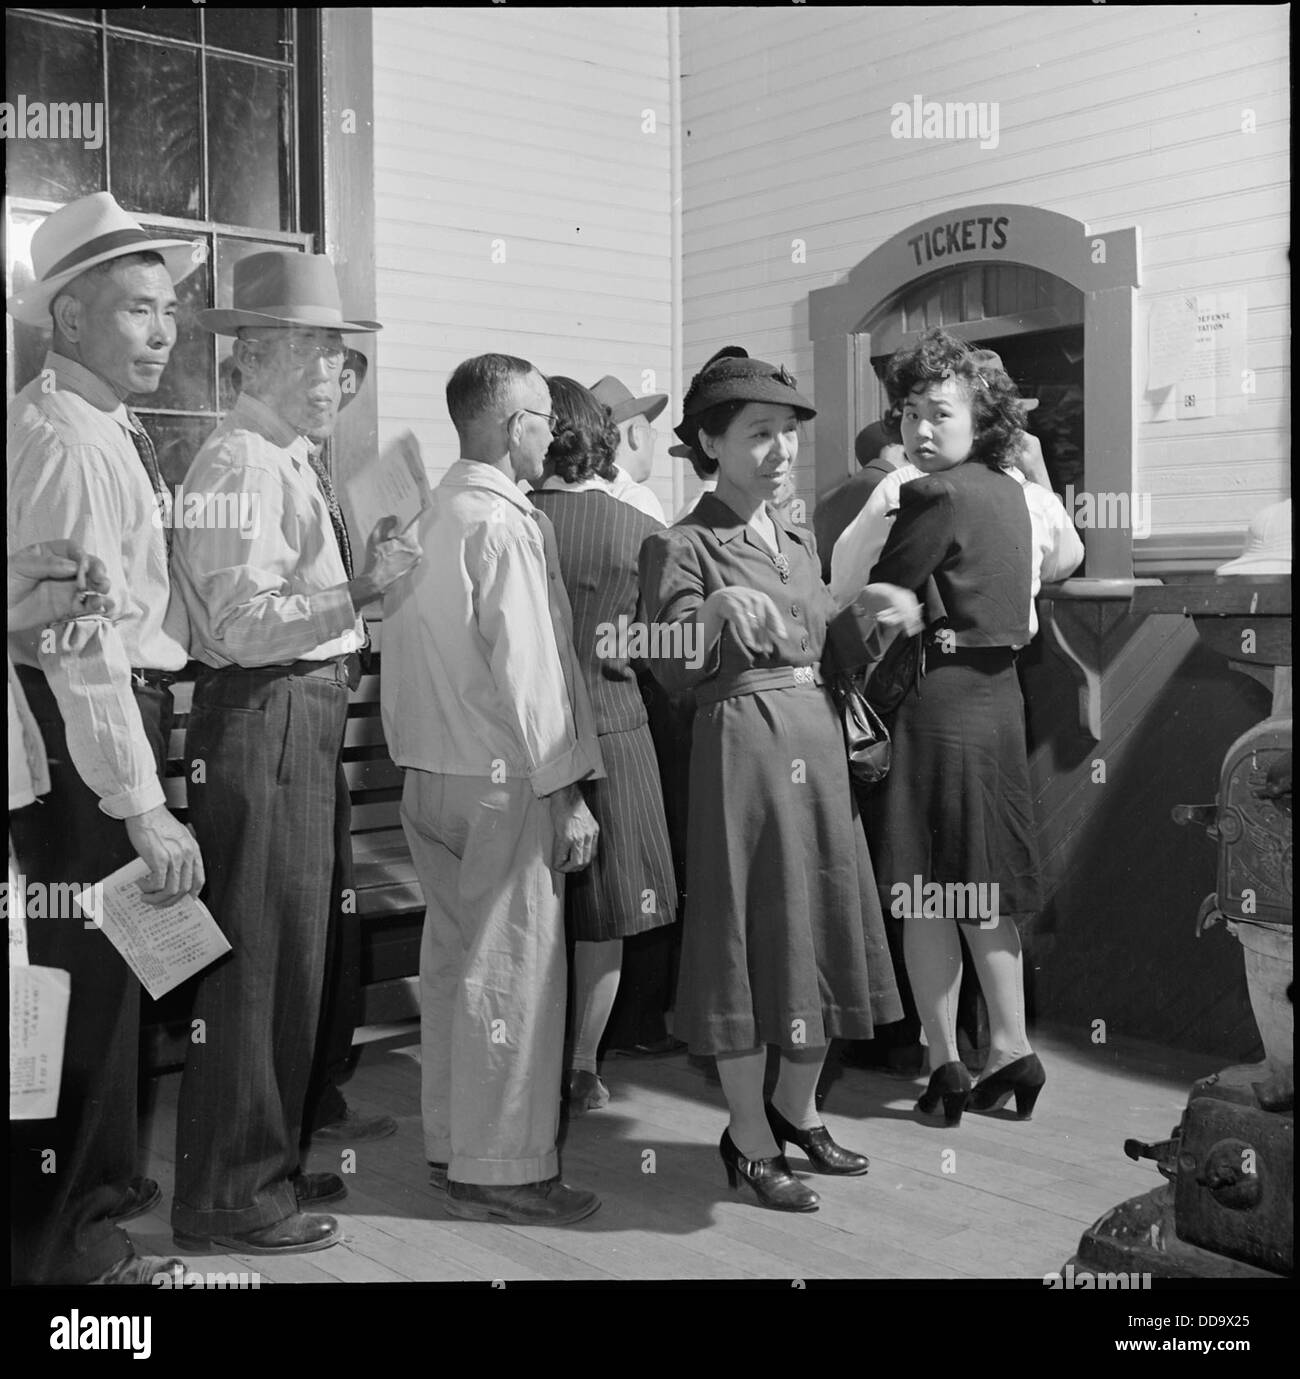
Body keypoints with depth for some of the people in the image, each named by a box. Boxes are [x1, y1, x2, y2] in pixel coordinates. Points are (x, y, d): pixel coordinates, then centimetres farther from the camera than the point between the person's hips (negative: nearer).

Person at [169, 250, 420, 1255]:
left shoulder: (295, 463, 16)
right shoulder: (238, 464, -13)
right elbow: (246, 624, -22)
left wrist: (370, 575, 5)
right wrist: (363, 588, -25)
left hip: (309, 723, 10)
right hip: (262, 722, -10)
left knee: (297, 947, 17)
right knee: (258, 954, -3)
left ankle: (271, 1161, 32)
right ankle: (229, 1194, 11)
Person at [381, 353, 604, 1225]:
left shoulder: (428, 517, 10)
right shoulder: (506, 525, -15)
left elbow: (404, 640, 12)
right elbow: (530, 669, -17)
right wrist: (569, 792, -13)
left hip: (432, 772, 9)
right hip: (503, 783, -8)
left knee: (452, 959, 16)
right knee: (512, 971, 0)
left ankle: (451, 1144, 28)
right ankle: (502, 1170, 9)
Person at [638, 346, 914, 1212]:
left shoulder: (800, 542, 14)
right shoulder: (683, 547, -8)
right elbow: (674, 671, -17)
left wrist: (880, 616, 6)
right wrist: (715, 617, -33)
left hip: (819, 742, 7)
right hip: (741, 746, -7)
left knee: (826, 924, 13)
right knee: (751, 935, 0)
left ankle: (797, 1108, 32)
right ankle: (749, 1141, 16)